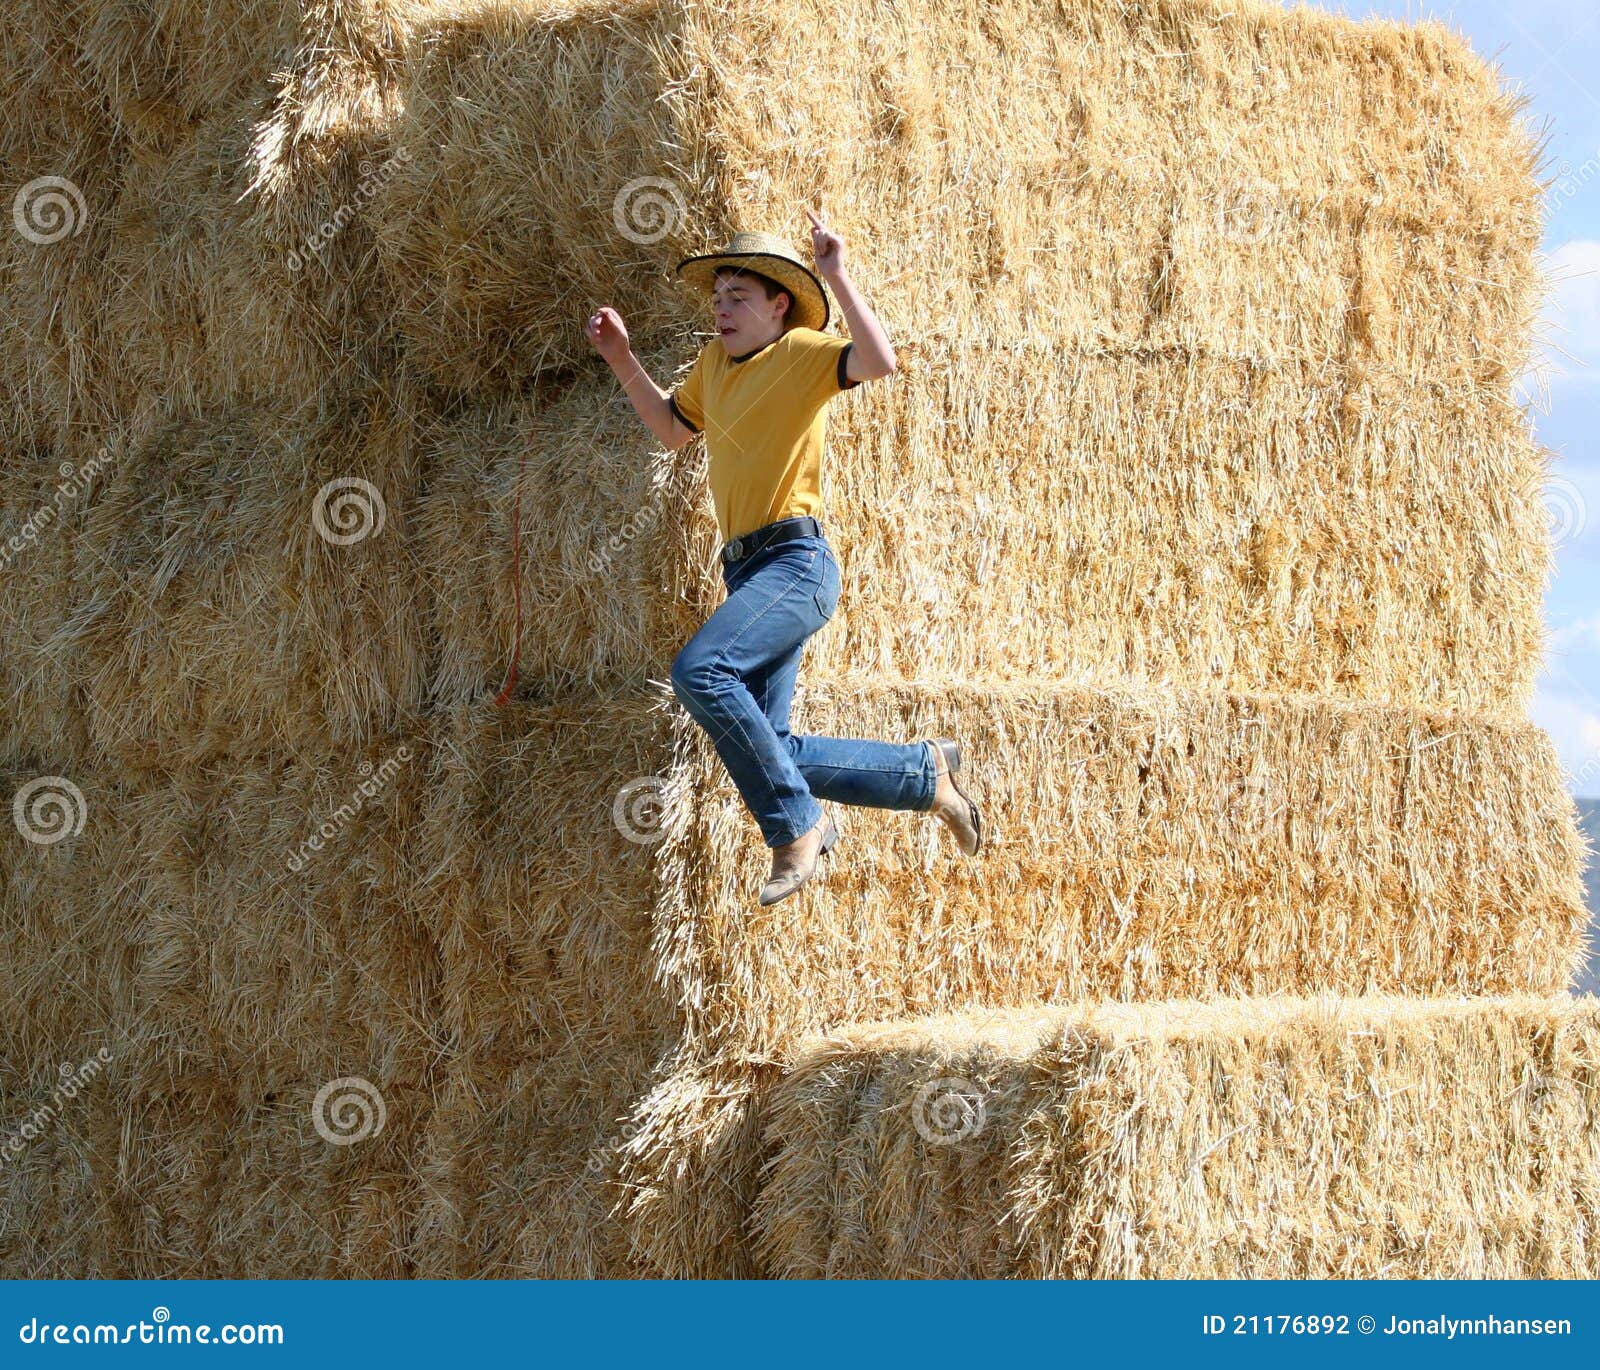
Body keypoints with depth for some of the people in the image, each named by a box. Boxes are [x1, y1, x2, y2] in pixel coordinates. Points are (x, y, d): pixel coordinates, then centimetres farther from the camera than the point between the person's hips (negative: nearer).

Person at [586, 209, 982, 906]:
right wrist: (622, 359, 22)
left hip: (796, 560, -9)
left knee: (700, 669, -30)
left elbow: (879, 361, -26)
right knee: (768, 751, 3)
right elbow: (672, 427, 33)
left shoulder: (801, 354, -6)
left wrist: (838, 276, -25)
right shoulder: (714, 362, 16)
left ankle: (797, 825, -18)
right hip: (746, 569, 9)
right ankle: (929, 772, 19)